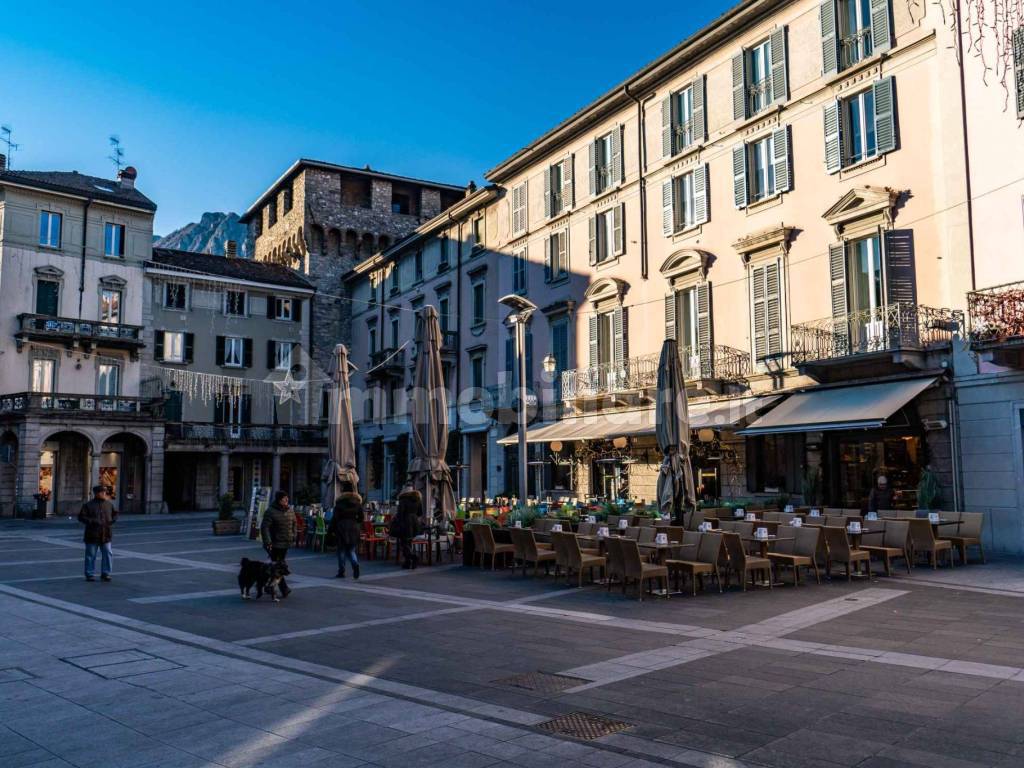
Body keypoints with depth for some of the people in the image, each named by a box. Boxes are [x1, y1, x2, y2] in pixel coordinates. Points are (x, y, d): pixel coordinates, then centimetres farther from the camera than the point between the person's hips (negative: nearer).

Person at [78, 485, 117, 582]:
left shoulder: (108, 504, 8)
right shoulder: (88, 505, -4)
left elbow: (114, 514, 19)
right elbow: (81, 517, -7)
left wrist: (113, 519, -3)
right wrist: (92, 521, -20)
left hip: (106, 535, 3)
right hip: (92, 535, -3)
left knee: (108, 554, -1)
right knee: (90, 555, 5)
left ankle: (106, 574, 9)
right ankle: (90, 575, 16)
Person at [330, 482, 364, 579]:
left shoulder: (340, 501, -4)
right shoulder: (357, 501, 5)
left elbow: (335, 517, -5)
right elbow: (361, 517, 7)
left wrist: (332, 529, 0)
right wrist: (359, 528, 16)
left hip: (342, 527, -3)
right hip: (354, 527, 3)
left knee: (342, 550, 6)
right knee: (351, 550, 8)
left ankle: (341, 572, 8)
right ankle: (355, 564, -19)